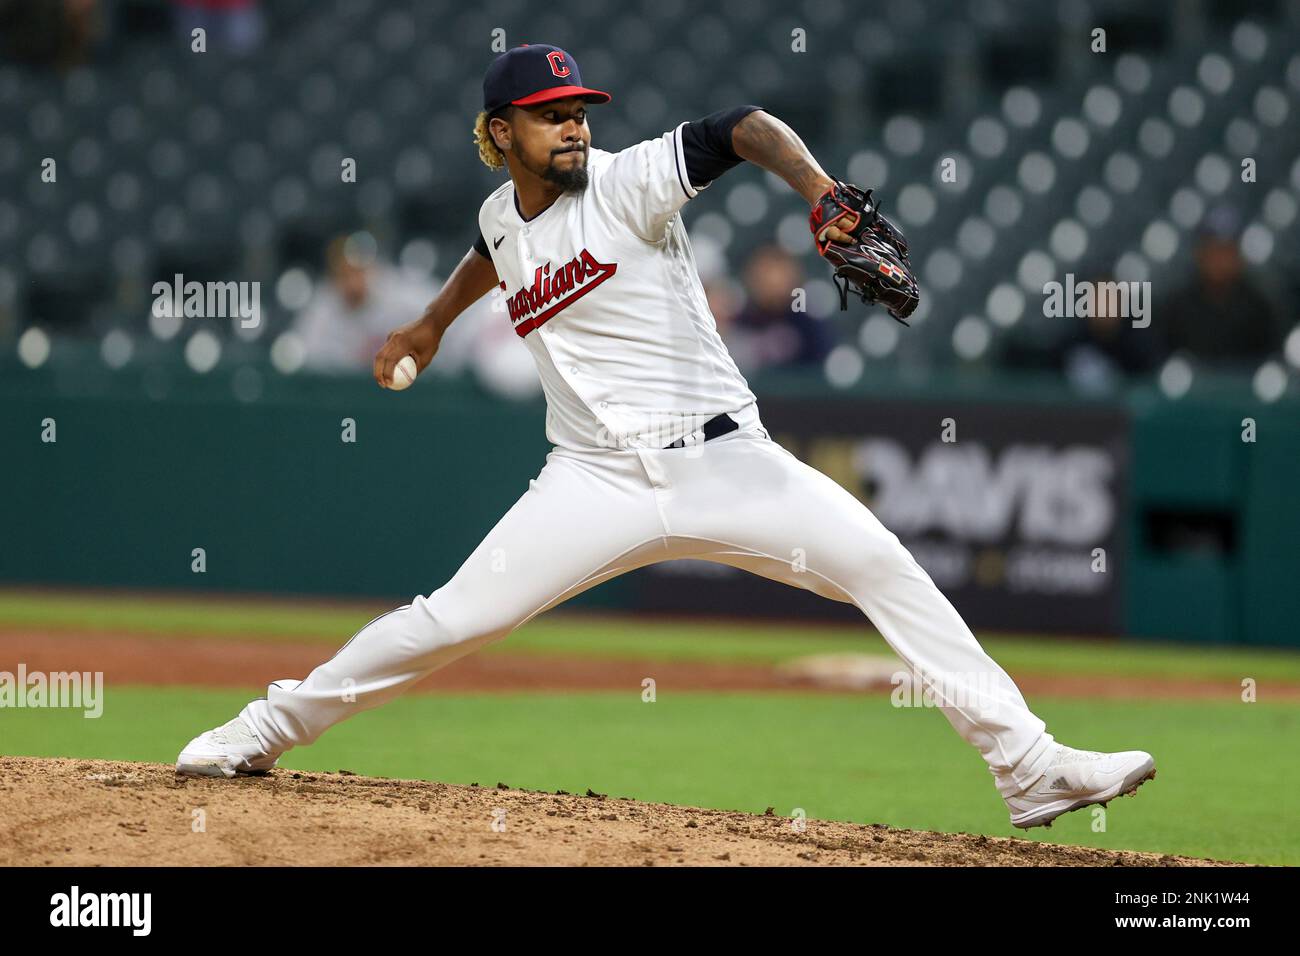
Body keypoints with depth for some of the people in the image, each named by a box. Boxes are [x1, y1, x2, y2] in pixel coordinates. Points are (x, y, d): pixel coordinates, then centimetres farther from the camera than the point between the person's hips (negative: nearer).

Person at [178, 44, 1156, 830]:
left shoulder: (627, 183, -7)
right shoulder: (504, 219, 8)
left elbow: (743, 128, -23)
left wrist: (819, 190, -41)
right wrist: (431, 324, 48)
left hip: (726, 463, -3)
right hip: (600, 482, 3)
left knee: (885, 568, -19)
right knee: (452, 621, -7)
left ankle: (1029, 767, -18)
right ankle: (271, 728, 13)